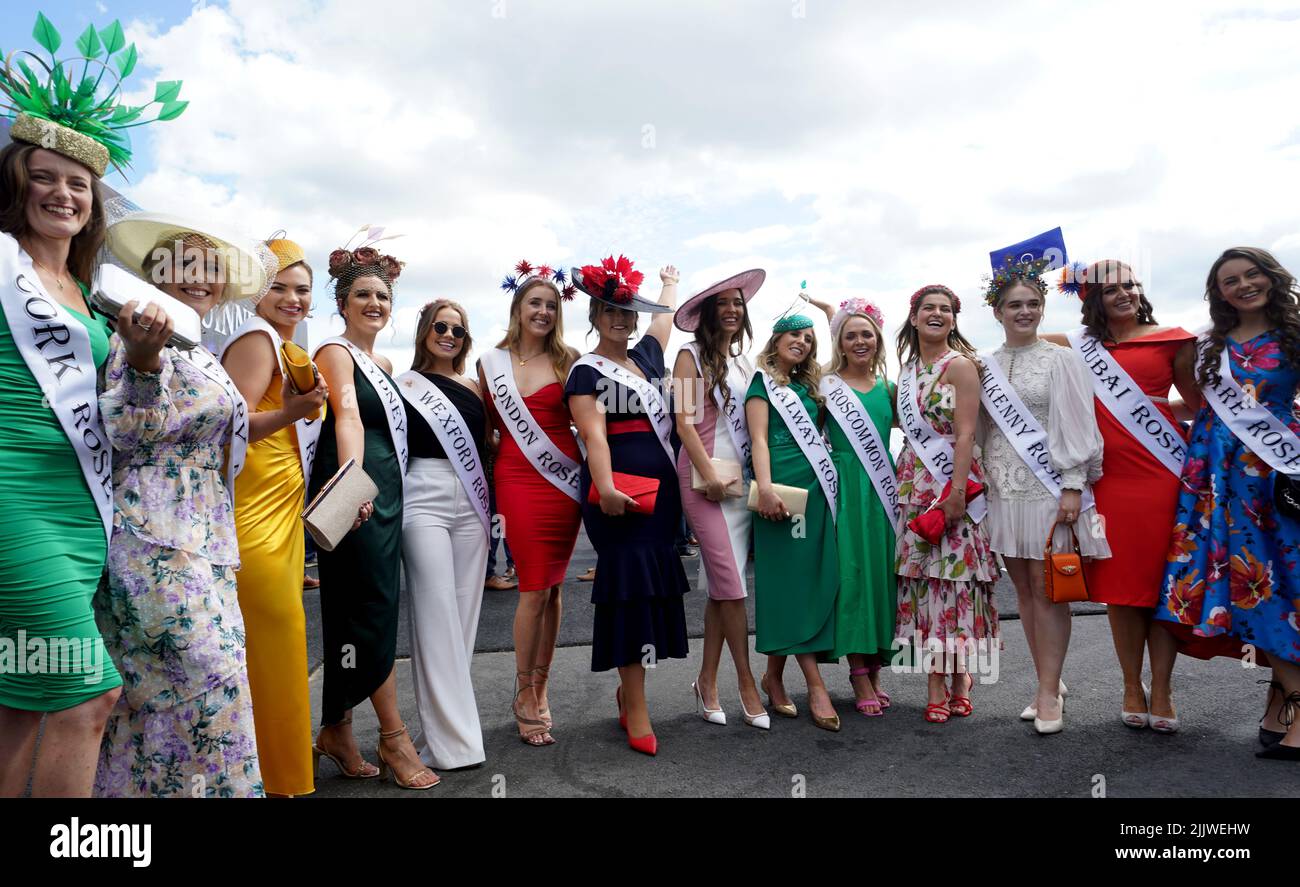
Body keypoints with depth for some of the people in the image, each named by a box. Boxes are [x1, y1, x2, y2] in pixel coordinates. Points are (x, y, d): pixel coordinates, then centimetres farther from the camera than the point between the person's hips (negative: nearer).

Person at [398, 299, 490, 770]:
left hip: (472, 501, 5)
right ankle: (452, 739, 0)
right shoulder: (404, 384, 3)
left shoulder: (473, 387, 14)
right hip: (424, 498, -4)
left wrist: (494, 503, 11)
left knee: (465, 611, 5)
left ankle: (446, 719, 17)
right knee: (435, 615, -6)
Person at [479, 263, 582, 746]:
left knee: (551, 584, 7)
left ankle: (539, 687, 22)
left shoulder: (568, 360, 7)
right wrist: (484, 487, 8)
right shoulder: (490, 362, 8)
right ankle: (526, 695, 13)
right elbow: (486, 429, 12)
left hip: (565, 479, 1)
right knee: (536, 587, -4)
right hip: (516, 479, -1)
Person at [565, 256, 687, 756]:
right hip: (619, 489, -7)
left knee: (654, 585, 7)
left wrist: (671, 283, 56)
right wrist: (605, 487, -29)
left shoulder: (645, 357, 18)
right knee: (630, 585, -9)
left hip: (661, 486, 7)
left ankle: (629, 688, 22)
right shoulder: (587, 371, -2)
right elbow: (593, 433, -16)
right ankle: (636, 713, -4)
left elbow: (665, 317, 38)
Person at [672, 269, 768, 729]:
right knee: (731, 583, -6)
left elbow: (756, 424, 16)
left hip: (743, 478, 6)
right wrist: (710, 475, -13)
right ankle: (747, 684, 5)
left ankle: (707, 683, 16)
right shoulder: (692, 356, 0)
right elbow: (685, 421, -7)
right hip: (705, 478, -5)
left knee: (721, 586, 6)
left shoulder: (744, 363, 17)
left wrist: (761, 478, 5)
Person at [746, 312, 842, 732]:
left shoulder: (806, 387, 23)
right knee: (789, 579, -6)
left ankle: (774, 675, 13)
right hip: (784, 488, -7)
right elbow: (759, 439, -9)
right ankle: (815, 685, -7)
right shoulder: (763, 382, 4)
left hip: (816, 489, 7)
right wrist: (764, 488, -20)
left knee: (815, 579, 4)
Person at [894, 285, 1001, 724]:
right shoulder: (908, 366, 14)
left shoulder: (960, 365, -4)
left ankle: (957, 672, 10)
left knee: (951, 574, -4)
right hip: (913, 482, 6)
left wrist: (957, 491, -19)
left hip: (951, 482, -5)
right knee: (921, 576, 3)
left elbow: (965, 433, -12)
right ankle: (939, 681, 10)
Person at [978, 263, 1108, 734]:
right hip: (1003, 488, 4)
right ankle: (1049, 681, 20)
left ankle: (1049, 691, 6)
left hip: (1048, 487, -4)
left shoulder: (1060, 359, -1)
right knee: (1024, 588, 8)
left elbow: (1076, 426, -5)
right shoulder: (984, 366, 11)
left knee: (1047, 589, -3)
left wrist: (1072, 486, -12)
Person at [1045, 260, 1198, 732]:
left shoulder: (1172, 340, 5)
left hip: (1162, 473, -2)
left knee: (1161, 578, 0)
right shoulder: (1080, 345, 11)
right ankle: (1132, 687, 17)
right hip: (1108, 477, 2)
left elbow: (1202, 405, 10)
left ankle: (1161, 690, 9)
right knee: (1118, 582, 4)